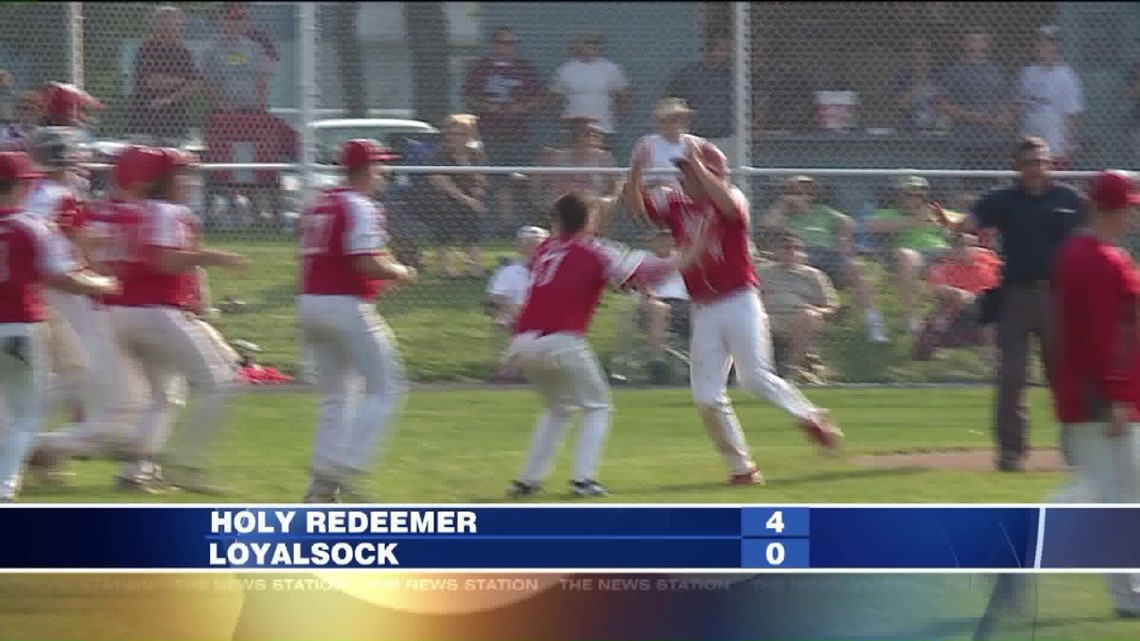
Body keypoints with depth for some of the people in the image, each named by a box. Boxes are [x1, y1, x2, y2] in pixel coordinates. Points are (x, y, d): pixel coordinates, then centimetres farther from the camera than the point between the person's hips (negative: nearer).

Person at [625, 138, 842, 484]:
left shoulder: (732, 200, -7)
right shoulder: (675, 205, 10)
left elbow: (727, 204, -31)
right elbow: (636, 206, 2)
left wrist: (698, 165, -29)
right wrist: (636, 173, -15)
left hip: (740, 303, -6)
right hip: (704, 311, 6)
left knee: (754, 378, -19)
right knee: (707, 396, -1)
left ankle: (810, 417, 6)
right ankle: (741, 467, 9)